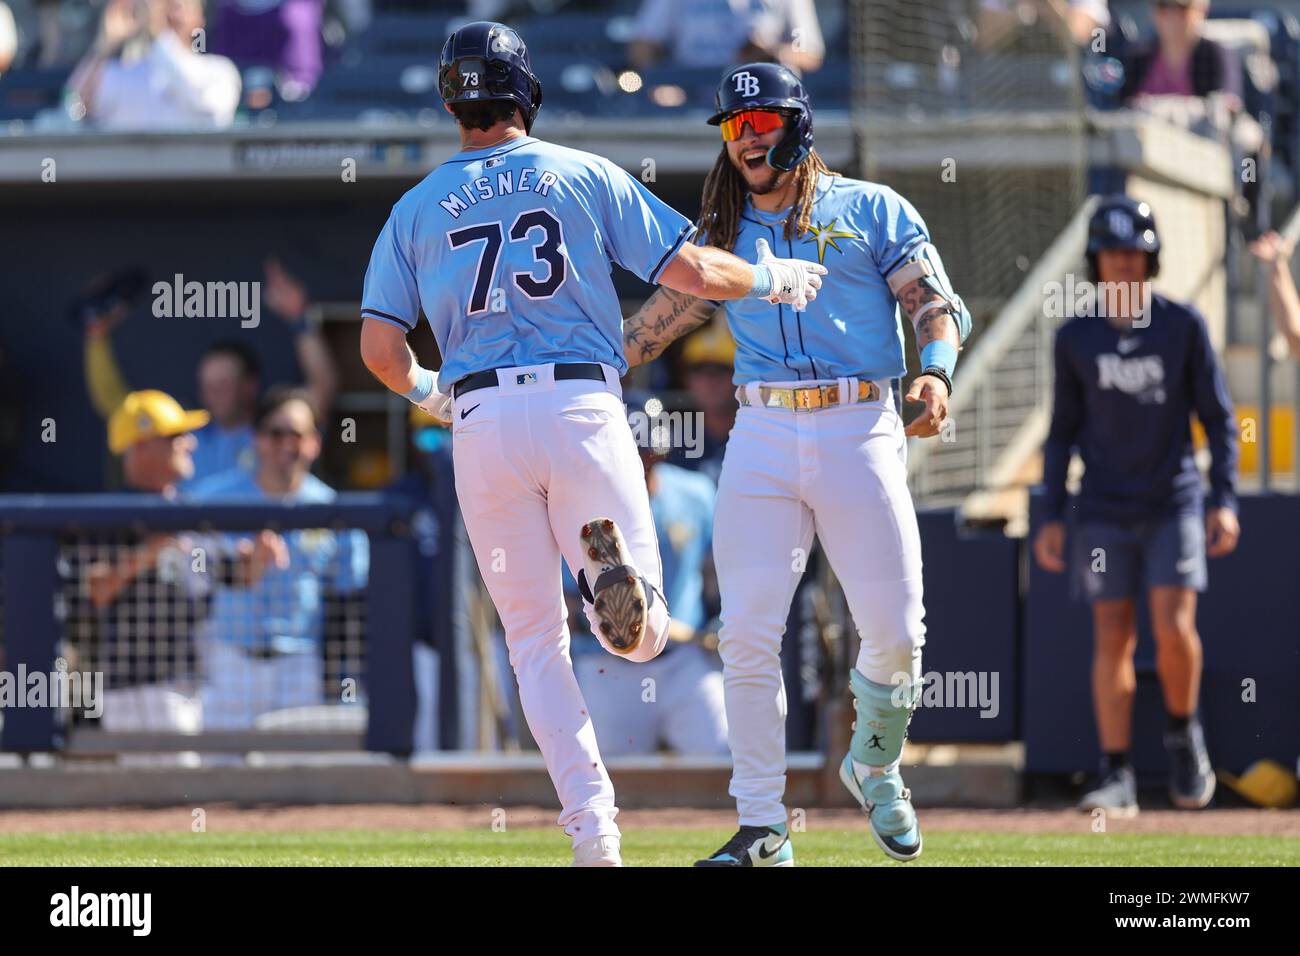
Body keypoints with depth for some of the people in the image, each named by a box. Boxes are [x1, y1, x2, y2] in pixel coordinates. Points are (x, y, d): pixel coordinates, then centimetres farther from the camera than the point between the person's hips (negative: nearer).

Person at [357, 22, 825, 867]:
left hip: (482, 420, 1)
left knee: (536, 640, 12)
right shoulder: (585, 176, 6)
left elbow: (380, 349, 4)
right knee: (642, 637, 4)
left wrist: (426, 392, 26)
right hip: (582, 409, -1)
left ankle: (590, 821, -5)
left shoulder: (416, 210, 10)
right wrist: (773, 279, 21)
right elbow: (691, 271, 2)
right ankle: (613, 566, -34)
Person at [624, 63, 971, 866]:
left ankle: (875, 768, 25)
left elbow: (938, 303, 1)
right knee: (748, 636, -8)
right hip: (763, 438, 2)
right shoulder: (720, 237, 17)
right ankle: (763, 830, -3)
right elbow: (647, 331, 17)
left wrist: (936, 374, -19)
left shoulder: (870, 210, 8)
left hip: (861, 431, -2)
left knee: (895, 632, -5)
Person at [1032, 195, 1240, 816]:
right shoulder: (1075, 339, 3)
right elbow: (1062, 432, 9)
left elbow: (1218, 416, 1)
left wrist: (1225, 498, -8)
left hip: (1174, 503, -1)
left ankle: (1183, 734, 13)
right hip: (1104, 510, 1)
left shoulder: (1183, 326, -1)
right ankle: (1116, 776, 0)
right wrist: (1051, 517, 3)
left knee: (1173, 626, -13)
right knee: (1111, 638, -3)